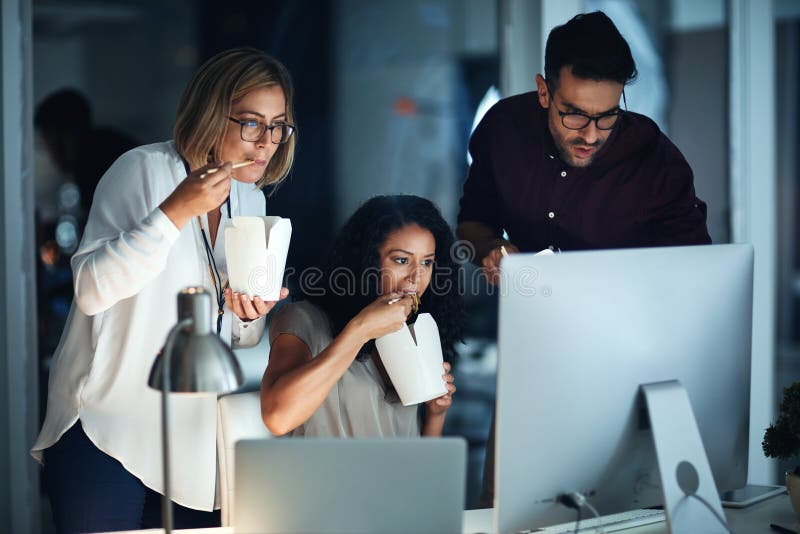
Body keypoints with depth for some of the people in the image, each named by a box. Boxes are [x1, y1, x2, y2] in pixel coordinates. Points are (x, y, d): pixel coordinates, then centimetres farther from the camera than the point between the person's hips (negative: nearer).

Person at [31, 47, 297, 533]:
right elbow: (90, 289, -20)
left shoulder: (250, 200, 10)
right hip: (109, 426, -6)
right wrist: (176, 211, -27)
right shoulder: (143, 170, -10)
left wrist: (250, 316, -5)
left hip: (191, 435, 6)